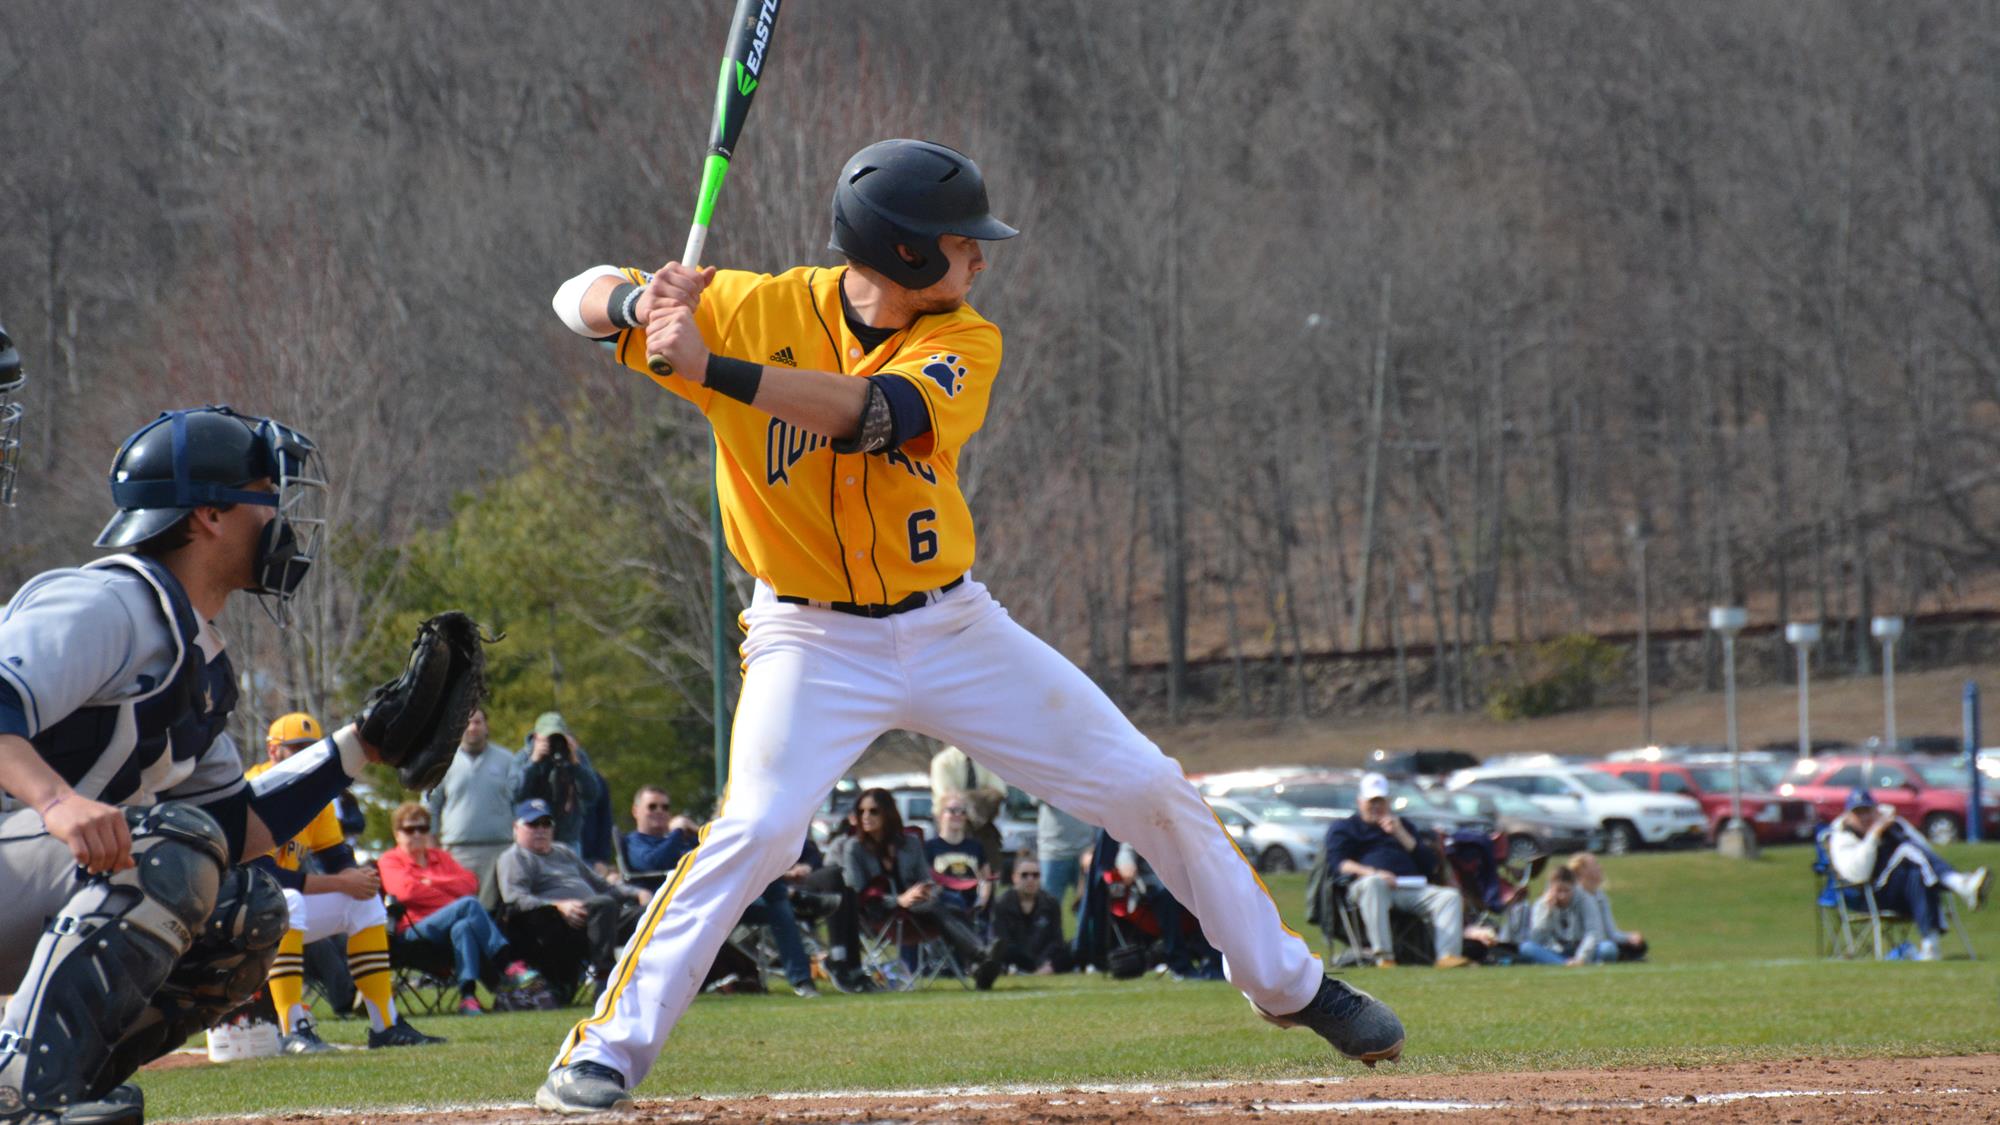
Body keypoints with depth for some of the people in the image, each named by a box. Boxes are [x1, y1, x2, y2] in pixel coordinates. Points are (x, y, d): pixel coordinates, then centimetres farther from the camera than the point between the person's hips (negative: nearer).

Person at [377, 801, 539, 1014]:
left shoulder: (441, 857, 27)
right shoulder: (390, 860, 13)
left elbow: (470, 883, 10)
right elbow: (406, 891, -7)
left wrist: (432, 882, -1)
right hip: (415, 931, -4)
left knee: (462, 928, -37)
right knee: (469, 904, -30)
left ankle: (468, 995, -51)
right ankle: (509, 966, -39)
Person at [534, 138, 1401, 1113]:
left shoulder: (963, 344, -9)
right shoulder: (756, 310, -12)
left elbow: (875, 412, -30)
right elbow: (580, 299, -10)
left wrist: (712, 369, -41)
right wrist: (638, 304, -35)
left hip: (952, 628, 3)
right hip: (815, 644, -3)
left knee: (1151, 791, 5)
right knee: (754, 831, -26)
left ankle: (1287, 983, 23)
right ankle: (606, 1049, -16)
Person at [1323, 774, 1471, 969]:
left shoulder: (1402, 825, 32)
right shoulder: (1343, 828, 22)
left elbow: (1429, 863, 19)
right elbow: (1339, 863, 1)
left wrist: (1400, 834, 8)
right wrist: (1372, 872, -16)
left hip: (1410, 888, 4)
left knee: (1449, 896, -20)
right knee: (1372, 884, -41)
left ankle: (1448, 955, -38)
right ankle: (1383, 956, -49)